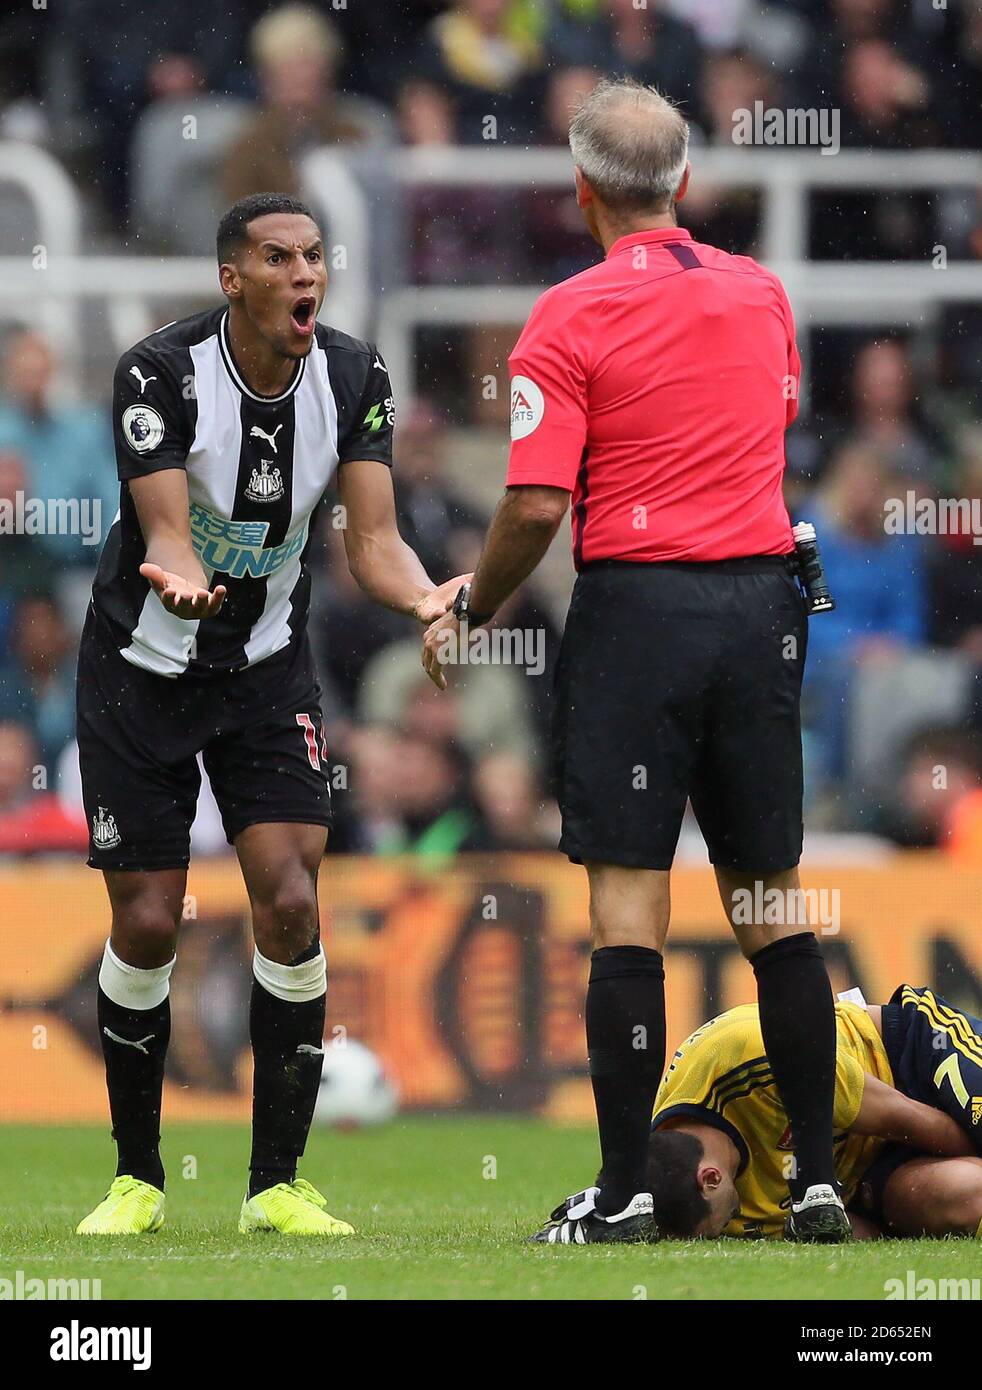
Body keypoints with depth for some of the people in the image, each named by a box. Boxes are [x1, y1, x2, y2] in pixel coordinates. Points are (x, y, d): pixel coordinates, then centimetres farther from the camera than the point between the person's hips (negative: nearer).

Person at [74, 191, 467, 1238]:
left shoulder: (352, 378, -10)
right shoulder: (159, 375, -21)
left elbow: (372, 539, -12)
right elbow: (166, 533, -27)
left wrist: (427, 597, -34)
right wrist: (180, 583, -51)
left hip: (267, 669, 3)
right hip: (143, 668, -3)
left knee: (289, 905, -12)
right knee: (146, 925, -2)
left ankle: (276, 1183, -3)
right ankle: (137, 1178, 16)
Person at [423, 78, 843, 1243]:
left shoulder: (572, 316, -8)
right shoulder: (762, 294, 8)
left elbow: (537, 504, -14)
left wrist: (467, 614, 2)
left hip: (635, 608, -4)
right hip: (761, 601, 5)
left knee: (626, 907, -3)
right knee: (770, 904, 10)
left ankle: (625, 1190, -5)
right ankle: (817, 1178, 9)